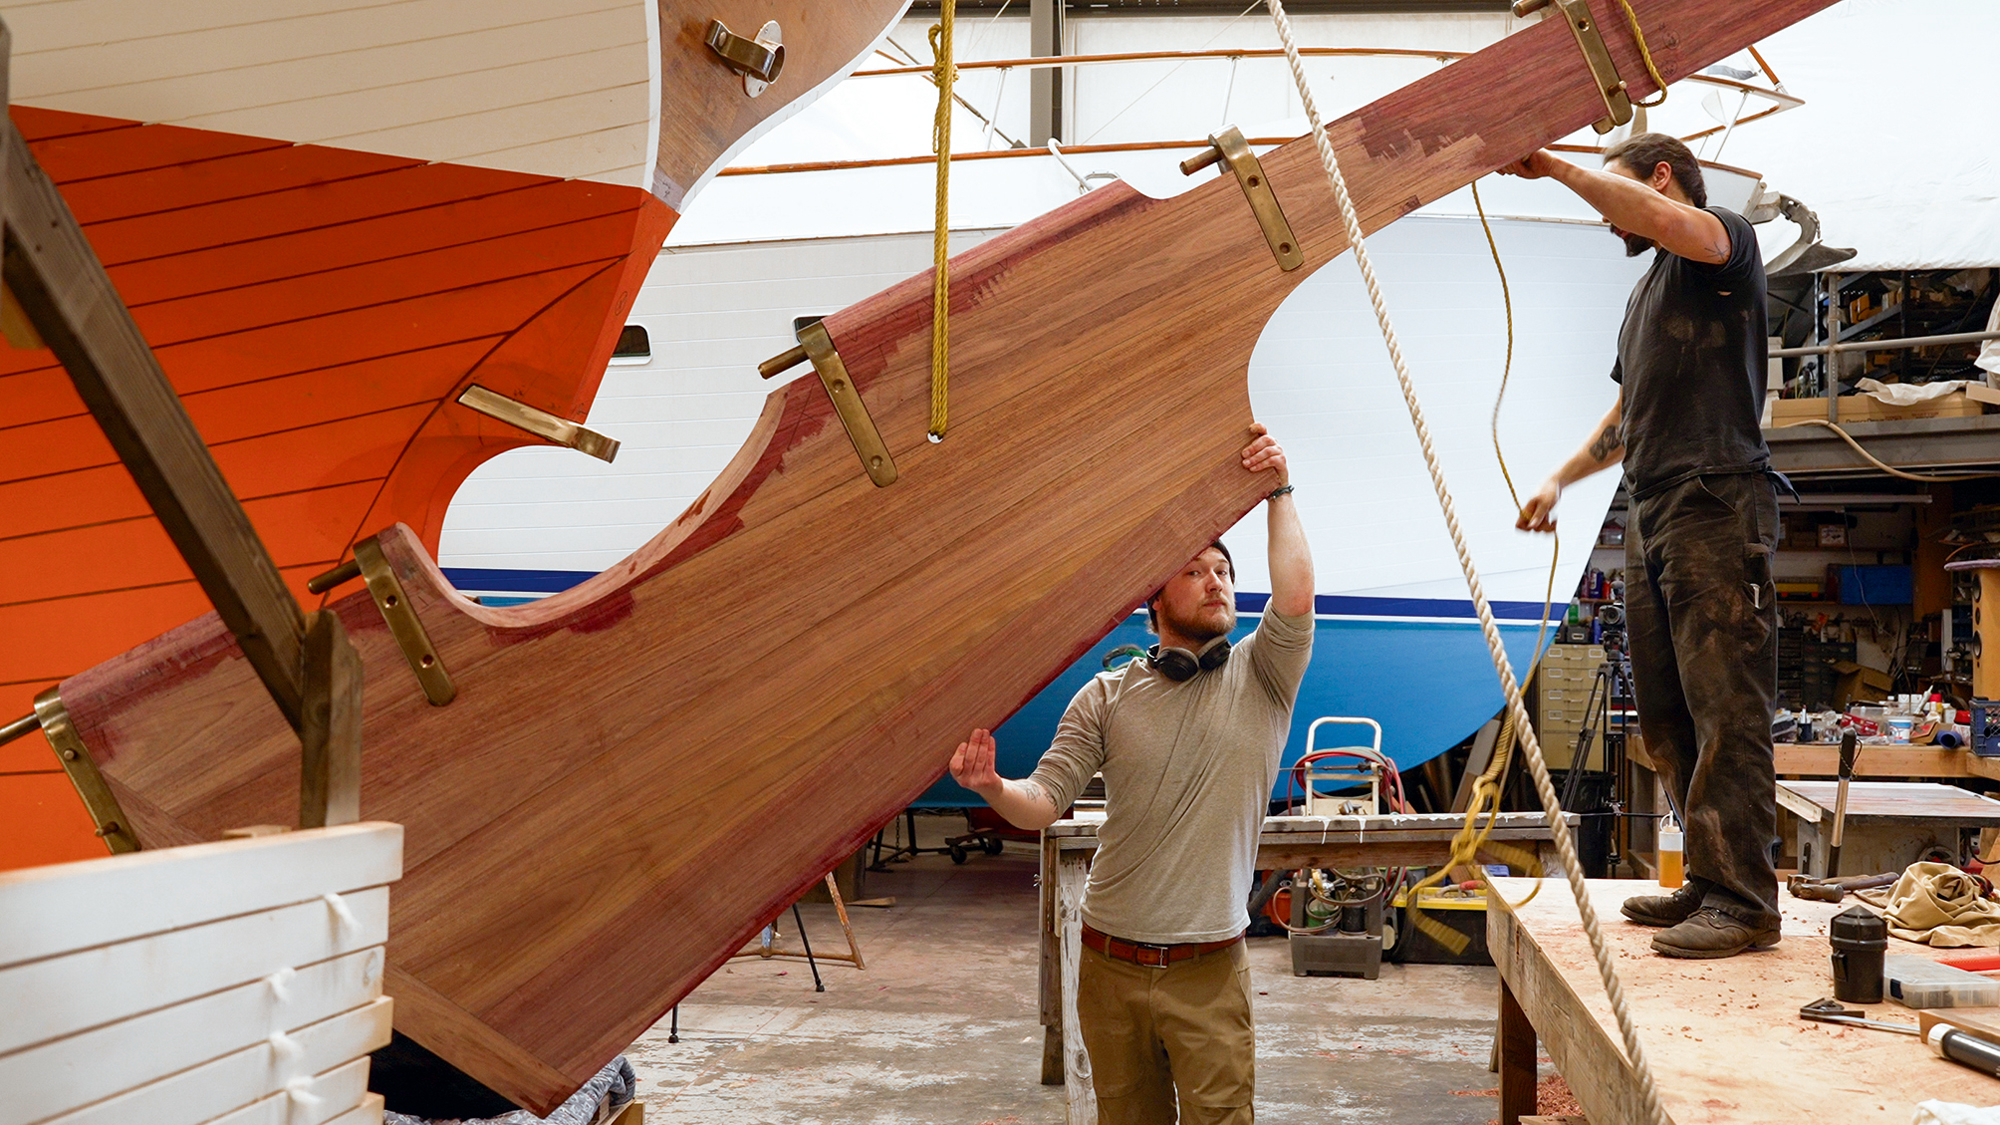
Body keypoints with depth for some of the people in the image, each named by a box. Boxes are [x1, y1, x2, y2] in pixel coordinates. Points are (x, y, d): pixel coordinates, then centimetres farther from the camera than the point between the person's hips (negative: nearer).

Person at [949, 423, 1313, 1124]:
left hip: (1208, 972, -2)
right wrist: (993, 787, -23)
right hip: (1110, 963, 2)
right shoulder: (1107, 696, 4)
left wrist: (1279, 493, -17)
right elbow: (1044, 802, -2)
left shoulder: (1259, 680, 3)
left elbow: (1296, 603, -17)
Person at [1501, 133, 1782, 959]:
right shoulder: (1647, 291, 28)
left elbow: (1670, 222, -23)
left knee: (1725, 714, -11)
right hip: (1652, 517, 9)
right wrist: (1561, 479, 26)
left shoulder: (1727, 240, 2)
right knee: (1666, 718, 6)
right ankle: (1708, 883, 12)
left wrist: (1556, 167, -18)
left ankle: (1742, 903, -10)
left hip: (1716, 507, -9)